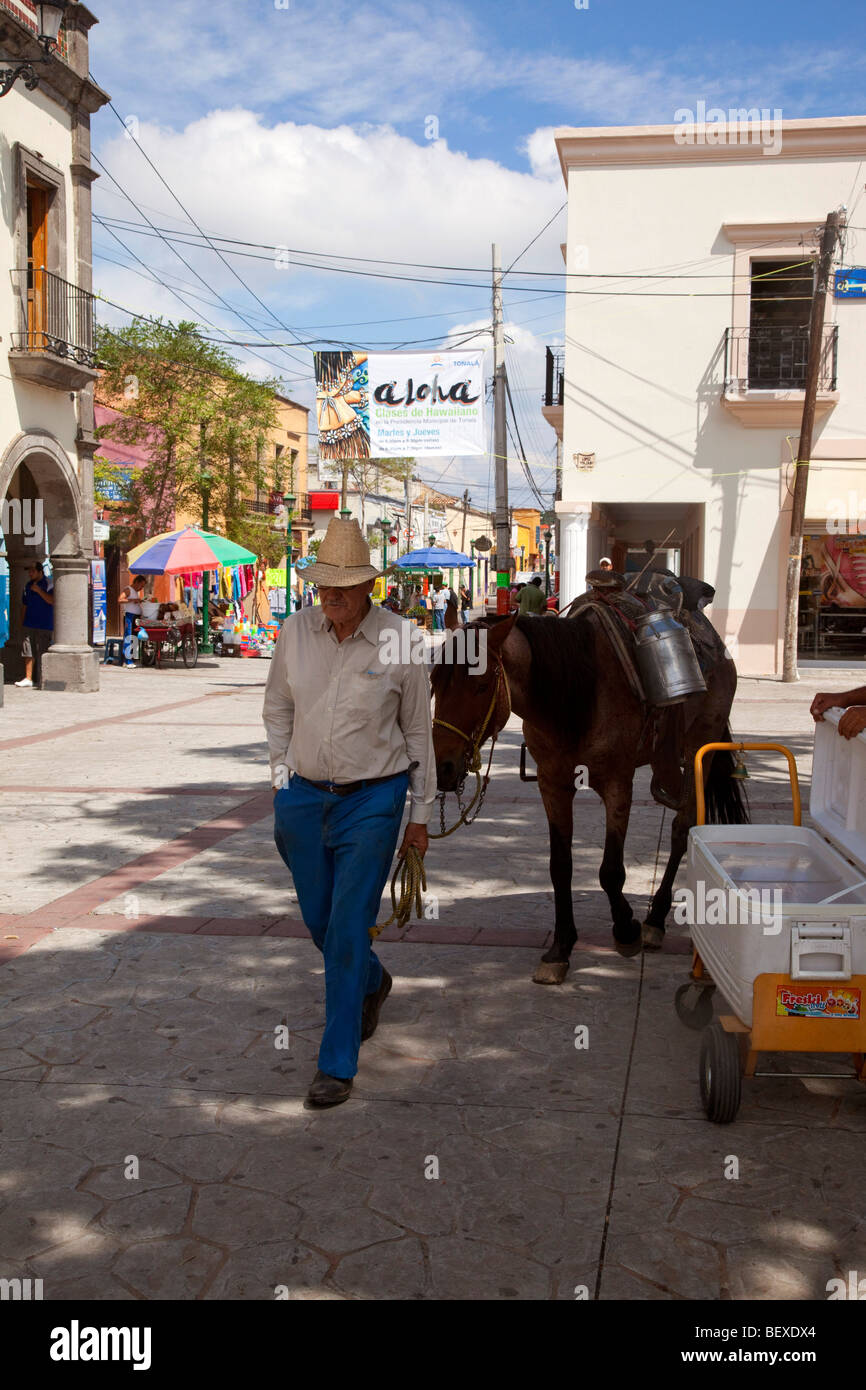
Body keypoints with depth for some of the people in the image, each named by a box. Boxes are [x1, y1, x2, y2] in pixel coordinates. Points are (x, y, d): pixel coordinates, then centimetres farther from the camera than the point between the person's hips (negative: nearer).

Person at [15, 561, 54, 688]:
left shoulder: (48, 584, -5)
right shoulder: (28, 585, 15)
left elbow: (53, 601, -18)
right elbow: (25, 605, 21)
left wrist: (39, 591, -20)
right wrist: (22, 622, 17)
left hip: (44, 625, -6)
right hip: (29, 624, 6)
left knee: (43, 653, -3)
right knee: (28, 652, 4)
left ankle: (42, 679, 6)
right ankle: (28, 678, 7)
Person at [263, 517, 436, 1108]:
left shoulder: (401, 640, -9)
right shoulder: (296, 631, -1)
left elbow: (418, 731, -1)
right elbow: (278, 710, 12)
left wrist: (420, 814, 2)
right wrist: (282, 783, 6)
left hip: (372, 800, -4)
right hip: (303, 796, 4)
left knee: (348, 931, -4)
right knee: (319, 920, 15)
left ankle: (337, 1065, 10)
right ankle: (373, 983, 48)